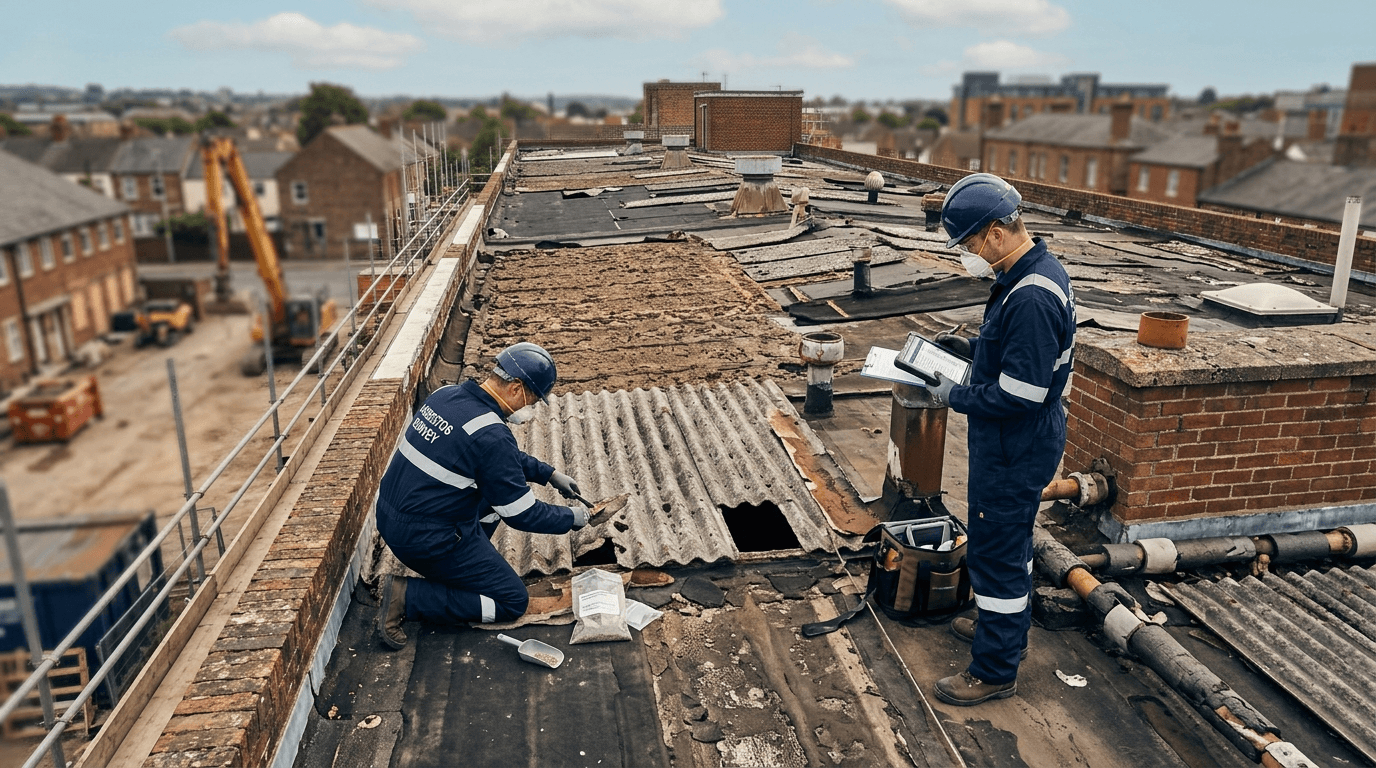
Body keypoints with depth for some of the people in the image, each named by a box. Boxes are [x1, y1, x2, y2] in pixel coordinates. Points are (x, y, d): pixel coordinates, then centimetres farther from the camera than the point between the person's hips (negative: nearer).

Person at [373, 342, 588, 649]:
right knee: (514, 602, 4)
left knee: (497, 486, 21)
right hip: (427, 539, -9)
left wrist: (550, 474, 21)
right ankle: (408, 596, -5)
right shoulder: (491, 435, -25)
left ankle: (459, 566, 18)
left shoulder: (447, 394, 2)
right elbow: (521, 514, -16)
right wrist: (570, 518, 1)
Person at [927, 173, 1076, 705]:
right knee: (1008, 542, 25)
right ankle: (1006, 626, 45)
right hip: (1021, 441, 10)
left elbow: (1018, 395, -29)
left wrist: (957, 397, -16)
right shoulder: (1038, 270, 3)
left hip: (1015, 449, -10)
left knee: (996, 552, 3)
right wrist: (973, 347, 7)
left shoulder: (1031, 298, -30)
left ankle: (995, 670, 19)